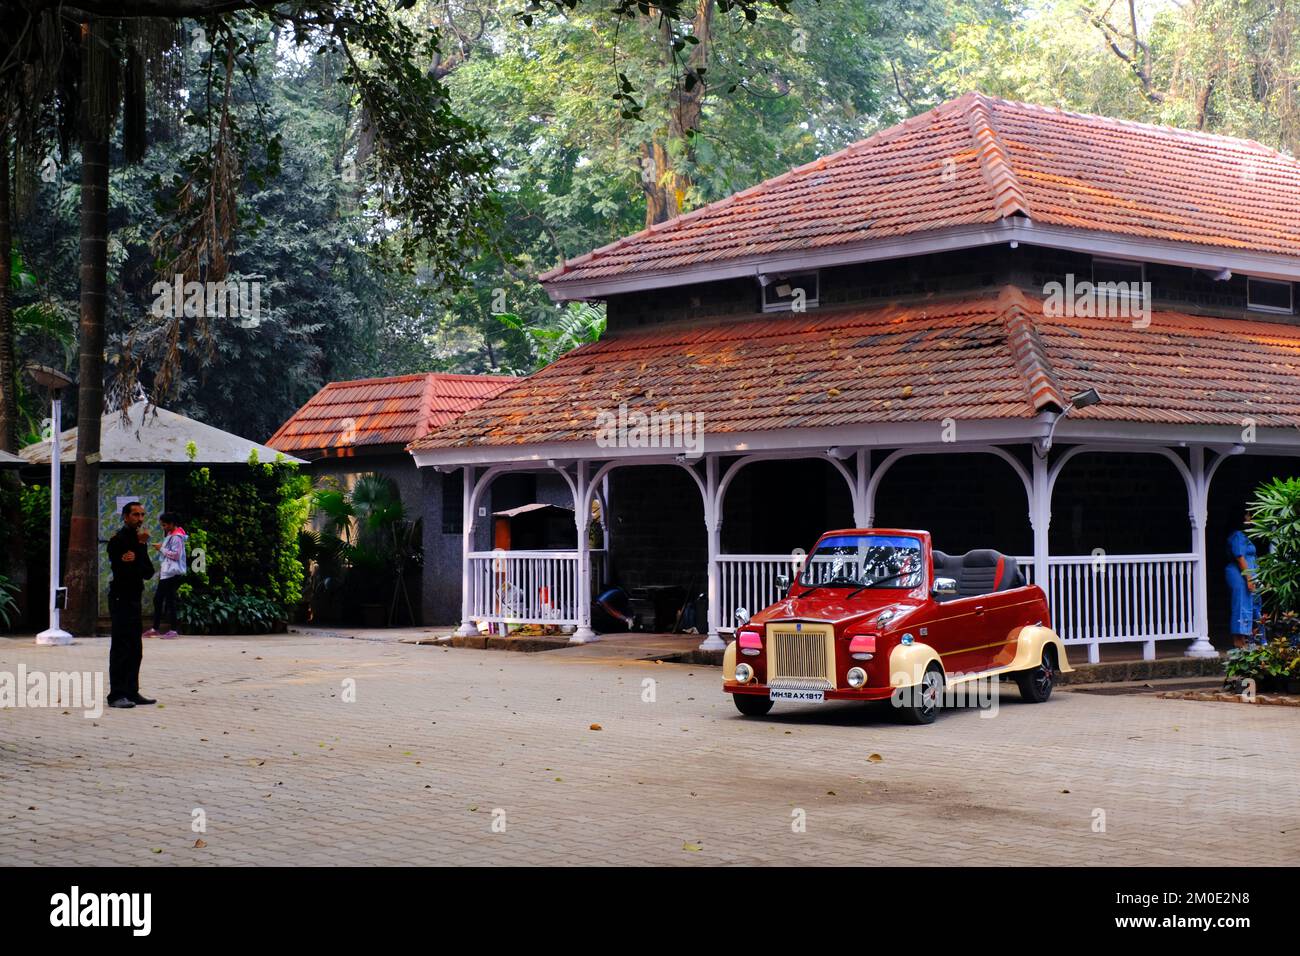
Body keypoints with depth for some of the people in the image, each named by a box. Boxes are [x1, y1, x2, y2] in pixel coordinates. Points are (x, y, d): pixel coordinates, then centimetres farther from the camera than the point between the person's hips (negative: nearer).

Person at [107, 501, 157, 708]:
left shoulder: (139, 540, 16)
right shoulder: (118, 541, -10)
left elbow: (148, 572, 9)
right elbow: (122, 570, -19)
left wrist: (136, 559, -10)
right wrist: (141, 546, -13)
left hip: (134, 597, 9)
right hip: (121, 598, -9)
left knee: (135, 649, 11)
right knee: (121, 648, -10)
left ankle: (131, 692, 17)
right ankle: (116, 695, -10)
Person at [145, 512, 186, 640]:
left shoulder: (176, 537, -12)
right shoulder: (169, 535, 17)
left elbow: (175, 555, -18)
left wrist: (162, 549, -11)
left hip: (173, 574, -10)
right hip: (165, 573, 10)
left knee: (170, 601, -7)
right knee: (157, 599, 12)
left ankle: (173, 631, -3)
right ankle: (155, 628, 19)